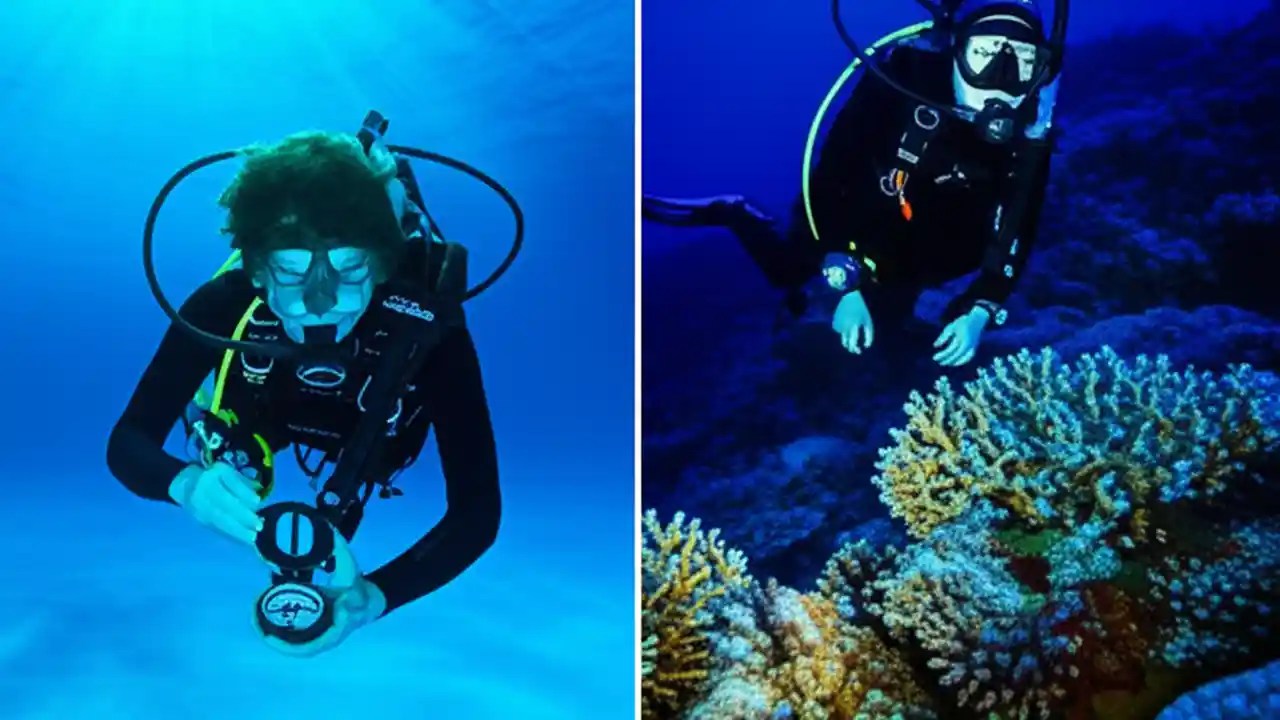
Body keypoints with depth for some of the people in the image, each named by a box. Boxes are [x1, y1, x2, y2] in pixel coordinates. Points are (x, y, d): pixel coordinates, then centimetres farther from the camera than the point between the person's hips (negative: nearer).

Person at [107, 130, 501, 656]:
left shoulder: (427, 328, -46)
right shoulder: (224, 305, -42)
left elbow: (478, 511, -45)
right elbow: (126, 443, -33)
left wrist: (374, 596, -61)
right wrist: (186, 482, -57)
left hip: (367, 433, -1)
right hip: (268, 410, 1)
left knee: (335, 530, 25)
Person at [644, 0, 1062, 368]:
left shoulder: (1030, 129, -24)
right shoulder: (904, 77, -34)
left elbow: (1016, 233, -17)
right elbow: (833, 175, -33)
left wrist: (980, 311, -31)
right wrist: (847, 286, -38)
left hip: (919, 257, 3)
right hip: (854, 226, -3)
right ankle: (736, 216, 34)